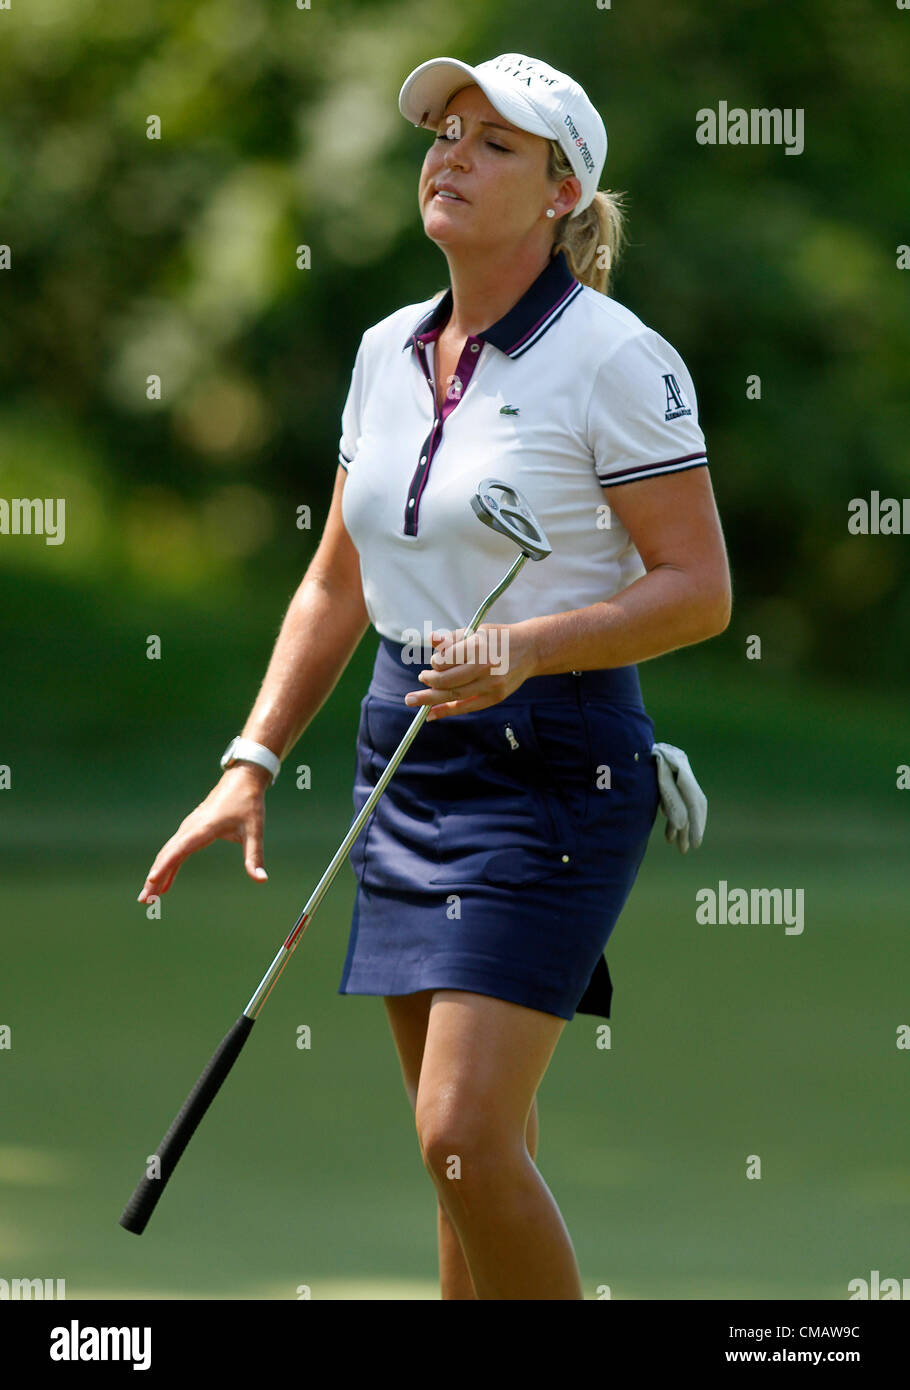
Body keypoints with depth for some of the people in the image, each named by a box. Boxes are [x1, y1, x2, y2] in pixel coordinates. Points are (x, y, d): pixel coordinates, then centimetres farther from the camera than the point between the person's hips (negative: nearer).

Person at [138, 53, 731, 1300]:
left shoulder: (615, 359, -10)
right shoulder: (388, 353, 11)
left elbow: (699, 589, -12)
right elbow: (336, 587, 18)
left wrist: (527, 647, -25)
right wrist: (252, 766, 11)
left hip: (553, 765, -7)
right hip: (405, 760, 7)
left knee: (463, 1134, -16)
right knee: (480, 1154, 9)